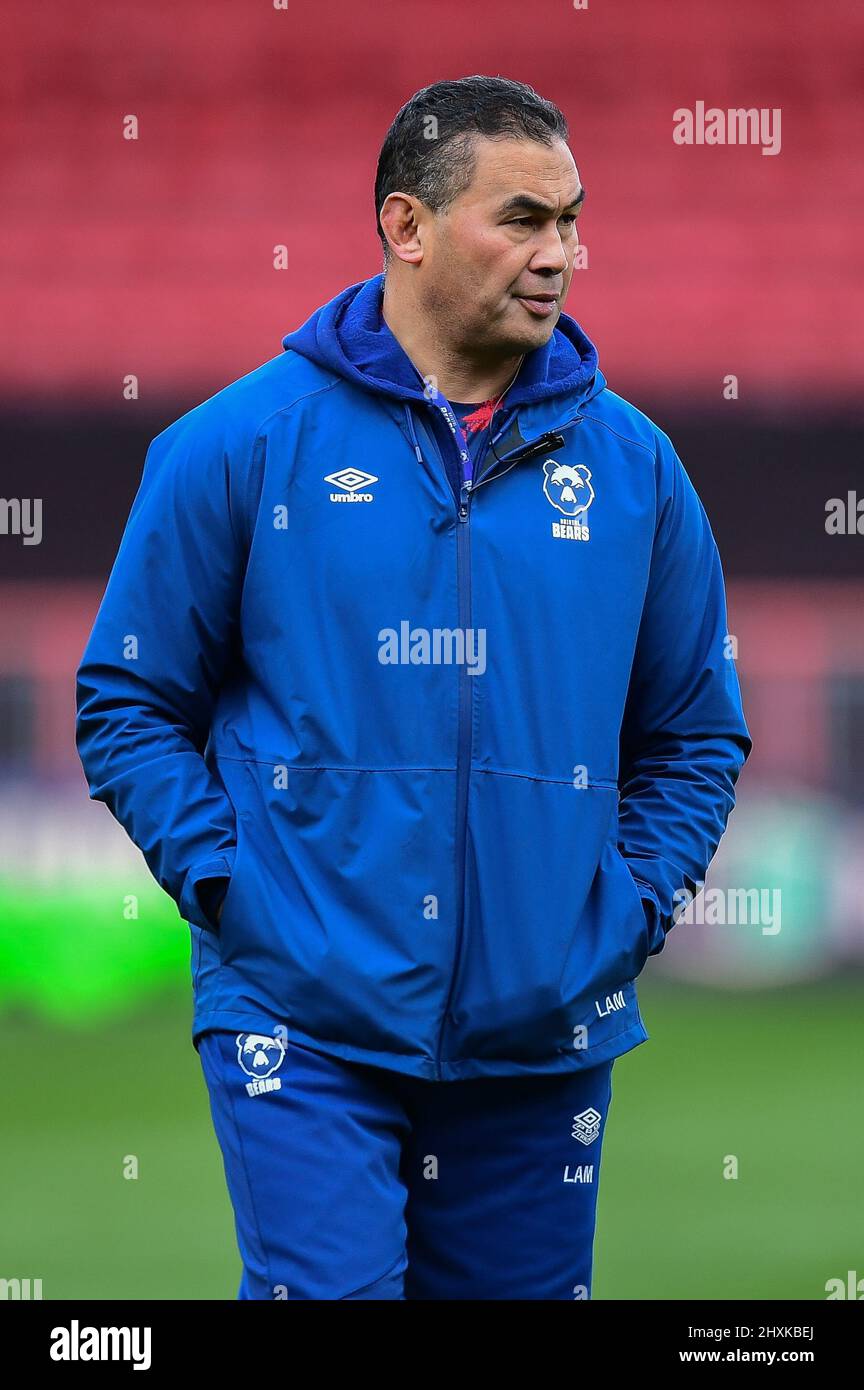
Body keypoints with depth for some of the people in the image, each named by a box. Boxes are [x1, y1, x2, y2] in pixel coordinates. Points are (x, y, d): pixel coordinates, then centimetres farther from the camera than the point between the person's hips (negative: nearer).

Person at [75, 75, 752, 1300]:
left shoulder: (632, 464, 7)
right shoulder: (243, 444, -2)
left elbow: (695, 732, 15)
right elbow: (129, 701, 2)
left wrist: (634, 906, 3)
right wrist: (226, 884, -8)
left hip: (543, 1032, 3)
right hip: (305, 1025, -3)